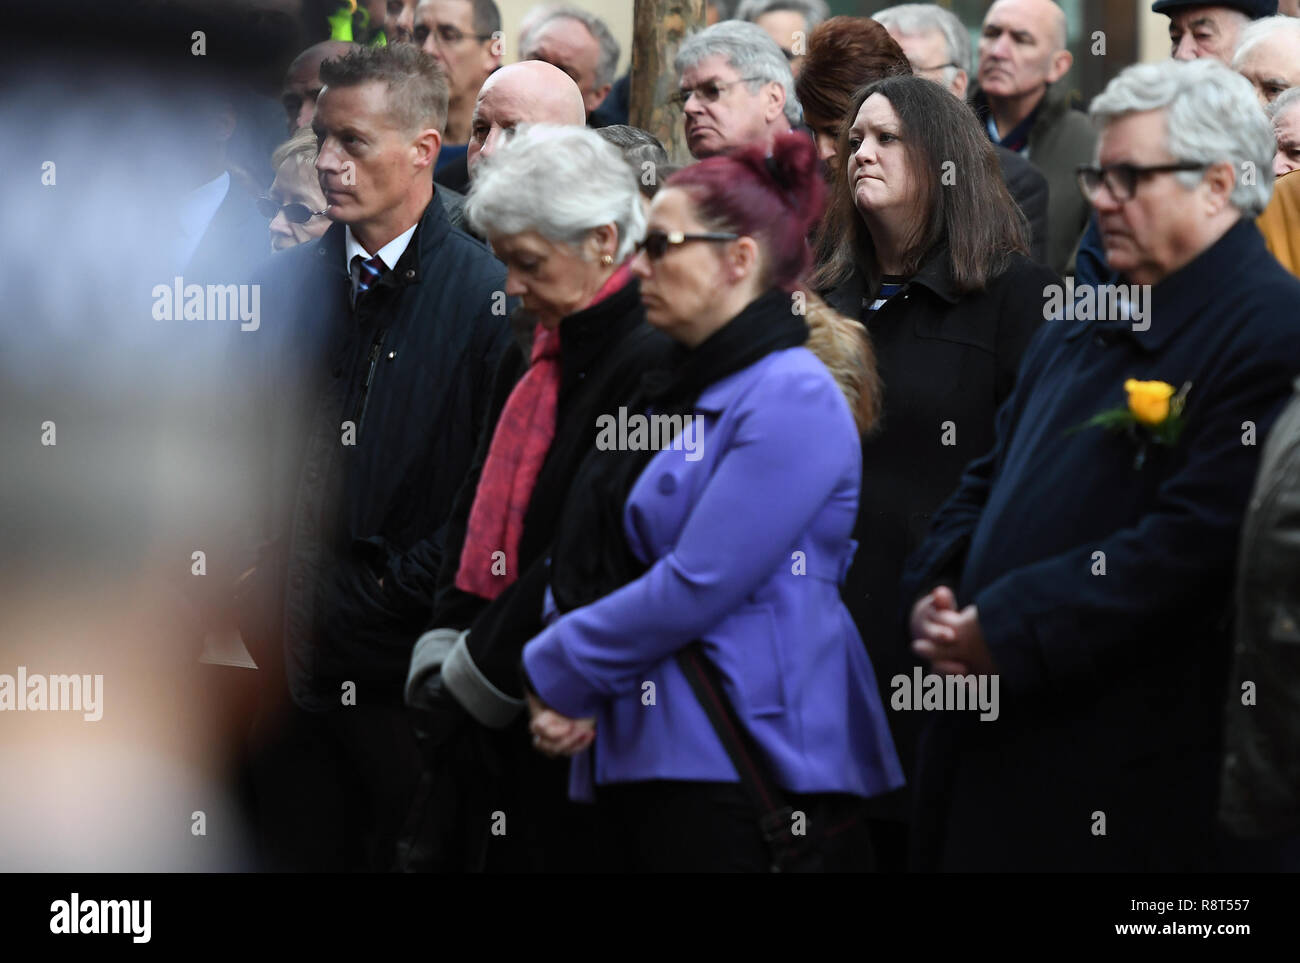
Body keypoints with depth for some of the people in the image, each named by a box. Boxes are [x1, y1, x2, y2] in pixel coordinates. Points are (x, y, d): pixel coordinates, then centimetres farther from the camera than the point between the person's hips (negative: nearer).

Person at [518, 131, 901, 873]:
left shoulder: (792, 398, -10)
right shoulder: (678, 389, 18)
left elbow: (697, 585, -17)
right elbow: (586, 566, 18)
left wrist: (555, 670, -8)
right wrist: (561, 680, -2)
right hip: (639, 759, 8)